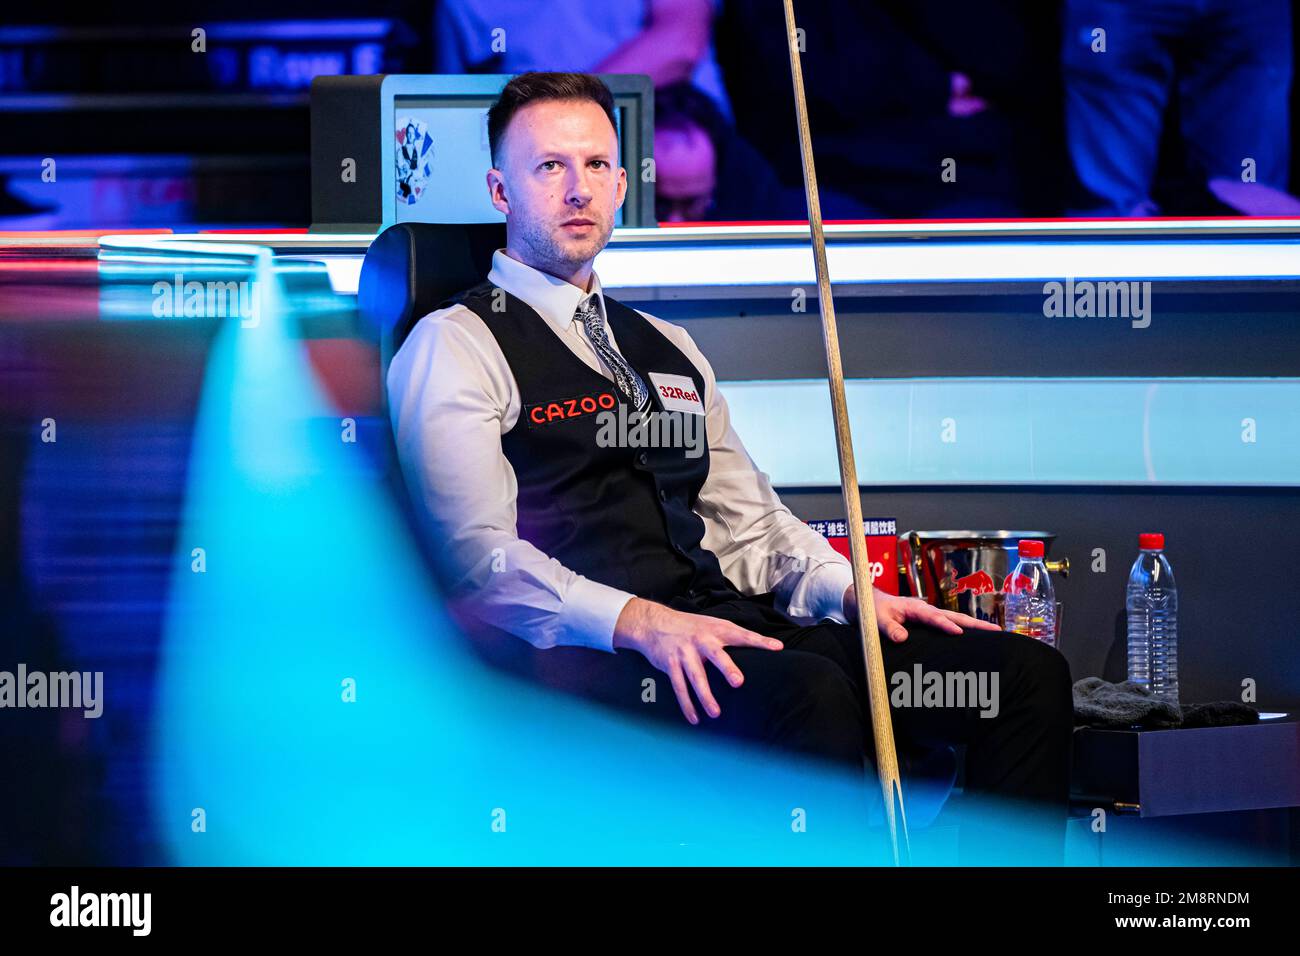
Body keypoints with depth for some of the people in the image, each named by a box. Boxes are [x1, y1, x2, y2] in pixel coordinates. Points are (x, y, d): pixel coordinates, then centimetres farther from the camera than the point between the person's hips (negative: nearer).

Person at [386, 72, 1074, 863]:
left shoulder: (668, 350, 29)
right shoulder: (454, 346, 5)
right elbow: (477, 553, -9)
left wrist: (849, 588, 4)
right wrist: (637, 621, -23)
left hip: (722, 627, 7)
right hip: (575, 652, -7)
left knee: (1027, 673, -12)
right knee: (808, 694, -40)